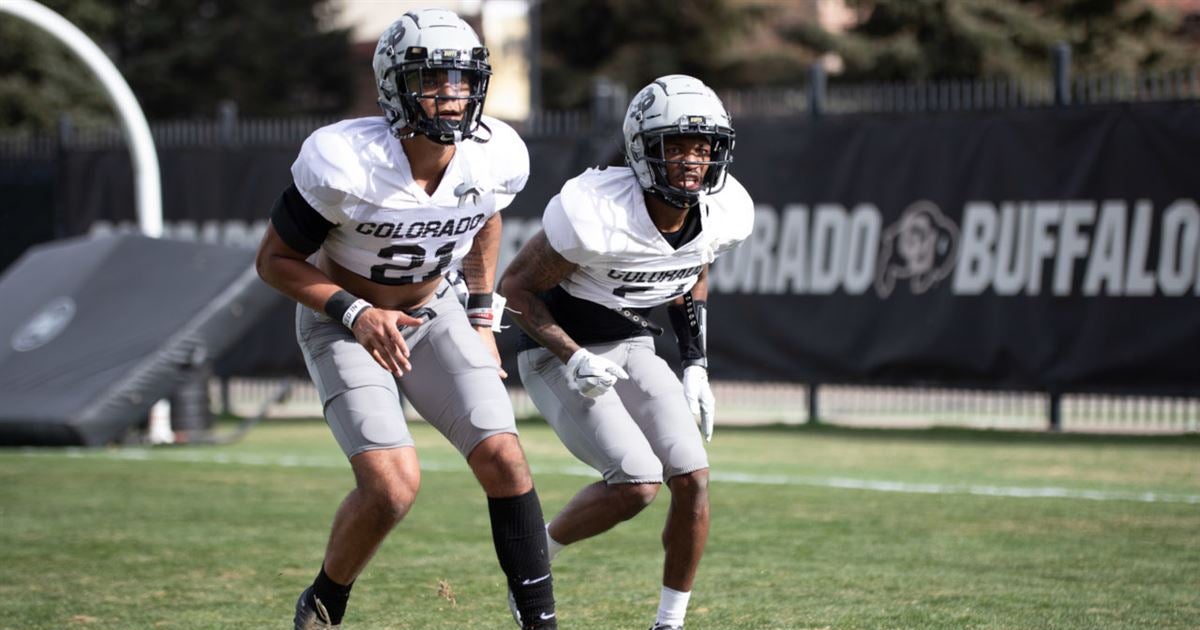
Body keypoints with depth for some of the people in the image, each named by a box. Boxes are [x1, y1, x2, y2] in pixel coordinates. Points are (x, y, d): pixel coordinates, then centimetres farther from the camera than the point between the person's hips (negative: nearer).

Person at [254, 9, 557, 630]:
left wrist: (481, 318, 12)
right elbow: (275, 260, -16)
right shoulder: (344, 164, -29)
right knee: (393, 486, -20)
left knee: (503, 460, -12)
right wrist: (356, 314, -27)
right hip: (341, 319, -4)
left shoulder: (496, 159, -16)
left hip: (431, 313, 4)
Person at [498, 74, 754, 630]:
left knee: (692, 478, -8)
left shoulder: (726, 213, -11)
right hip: (560, 354, -6)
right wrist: (572, 358, -27)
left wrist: (695, 365, 6)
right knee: (638, 481, -20)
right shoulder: (596, 213, -30)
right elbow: (515, 287, -16)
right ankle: (536, 554, 6)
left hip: (632, 349, 6)